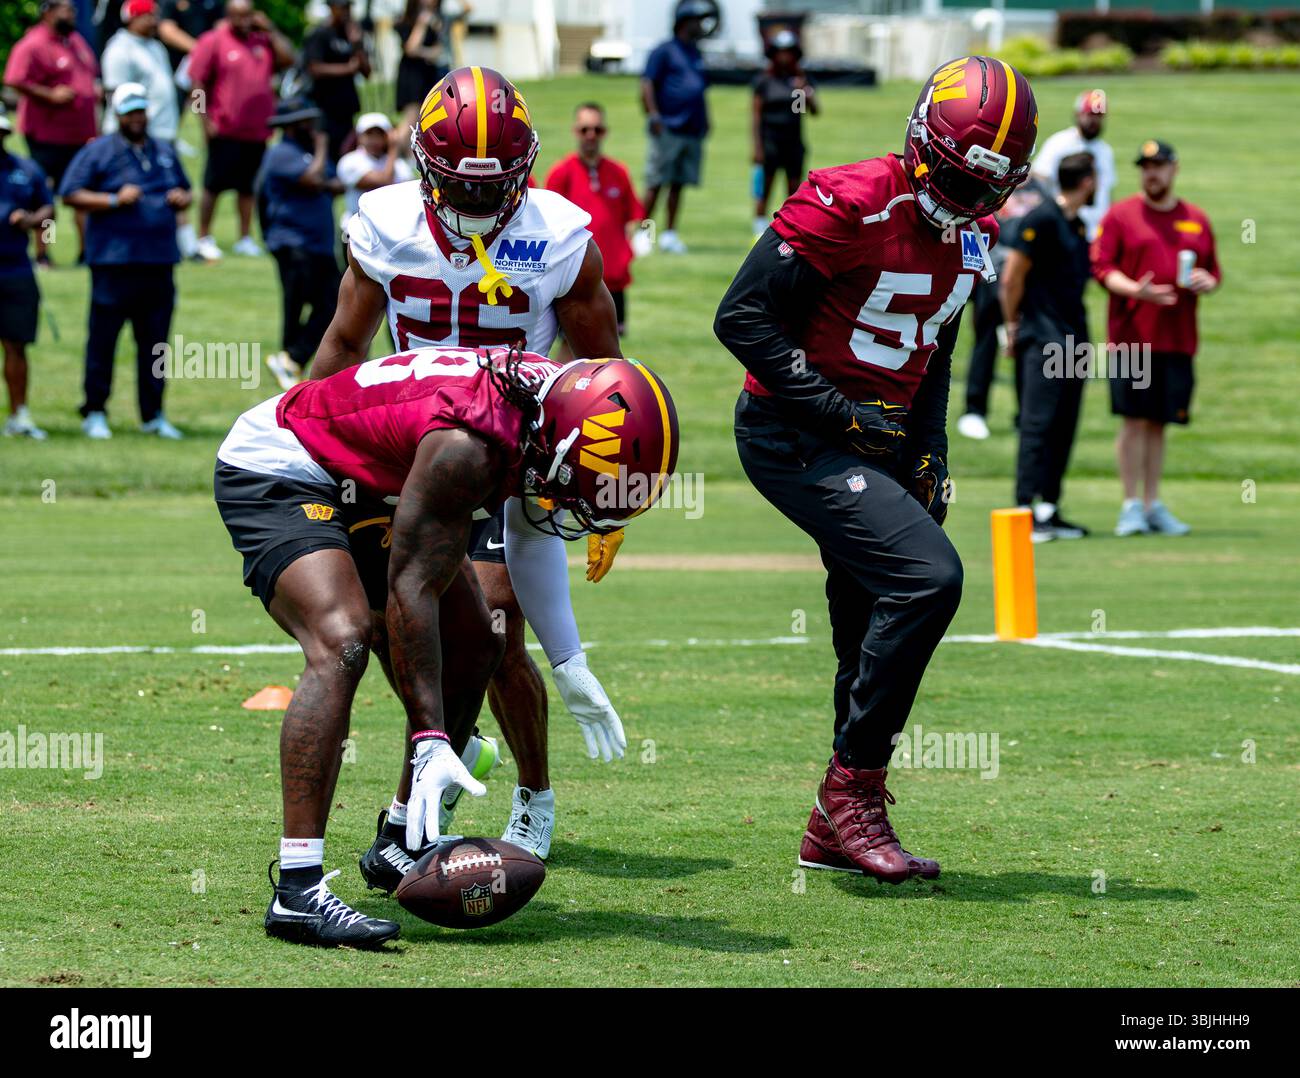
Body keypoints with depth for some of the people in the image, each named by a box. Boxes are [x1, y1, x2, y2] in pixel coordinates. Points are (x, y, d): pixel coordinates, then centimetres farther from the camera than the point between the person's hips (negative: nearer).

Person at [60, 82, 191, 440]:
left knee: (155, 341, 7)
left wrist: (181, 198, 6)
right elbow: (70, 194, -4)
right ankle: (94, 413, 4)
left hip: (159, 262, 5)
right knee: (103, 337, -4)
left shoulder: (164, 153, 19)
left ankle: (153, 415, 15)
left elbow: (184, 191, 31)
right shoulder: (97, 152, 2)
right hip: (113, 260, -5)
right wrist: (114, 200, -15)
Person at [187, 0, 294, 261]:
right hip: (225, 131, -5)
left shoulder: (262, 41, 11)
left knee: (248, 186, 11)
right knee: (214, 185, 0)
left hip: (257, 130, 5)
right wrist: (206, 120, -12)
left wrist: (270, 30, 2)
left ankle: (245, 239, 19)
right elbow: (198, 83, -8)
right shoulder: (213, 41, -5)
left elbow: (287, 58, 2)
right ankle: (204, 239, 8)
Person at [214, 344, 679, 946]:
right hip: (276, 472, -10)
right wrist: (430, 743, -31)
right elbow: (411, 589, -31)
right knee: (342, 642, -30)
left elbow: (533, 528, 12)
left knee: (472, 650, 11)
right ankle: (297, 892, -35)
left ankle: (403, 843, 27)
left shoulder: (549, 401, -8)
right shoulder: (470, 446, -36)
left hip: (363, 491, 10)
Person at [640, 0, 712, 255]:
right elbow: (647, 84, -11)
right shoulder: (665, 52, -4)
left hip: (693, 132, 7)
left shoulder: (696, 55, 18)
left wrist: (705, 122, 20)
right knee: (656, 184, -7)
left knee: (678, 185, 8)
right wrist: (653, 115, -22)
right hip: (668, 130, -7)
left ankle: (670, 234, 13)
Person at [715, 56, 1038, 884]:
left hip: (875, 440, 9)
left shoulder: (970, 236, 8)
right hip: (795, 436, -9)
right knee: (927, 576, -23)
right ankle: (855, 791, -12)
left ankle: (834, 831, 22)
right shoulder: (855, 204, -19)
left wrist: (930, 455, 10)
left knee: (878, 642, 9)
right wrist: (838, 413, -19)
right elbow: (743, 318, -19)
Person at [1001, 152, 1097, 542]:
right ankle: (1026, 510, -12)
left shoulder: (1079, 226, 16)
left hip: (1074, 339, 9)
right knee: (1038, 424, -11)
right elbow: (1011, 278, -9)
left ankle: (1049, 510, 13)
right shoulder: (1041, 220, -10)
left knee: (1064, 427, 9)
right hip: (1043, 340, -9)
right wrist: (1014, 326, -3)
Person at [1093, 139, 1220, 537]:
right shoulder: (1120, 214, 3)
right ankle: (1132, 506, -2)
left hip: (1178, 337, 3)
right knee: (1134, 420, -6)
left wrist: (1207, 282, -4)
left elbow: (1214, 272, 20)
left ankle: (1154, 505, 13)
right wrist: (1135, 290, -20)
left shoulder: (1197, 220, 14)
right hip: (1131, 336, -3)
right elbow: (1102, 267, -3)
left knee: (1158, 422, 8)